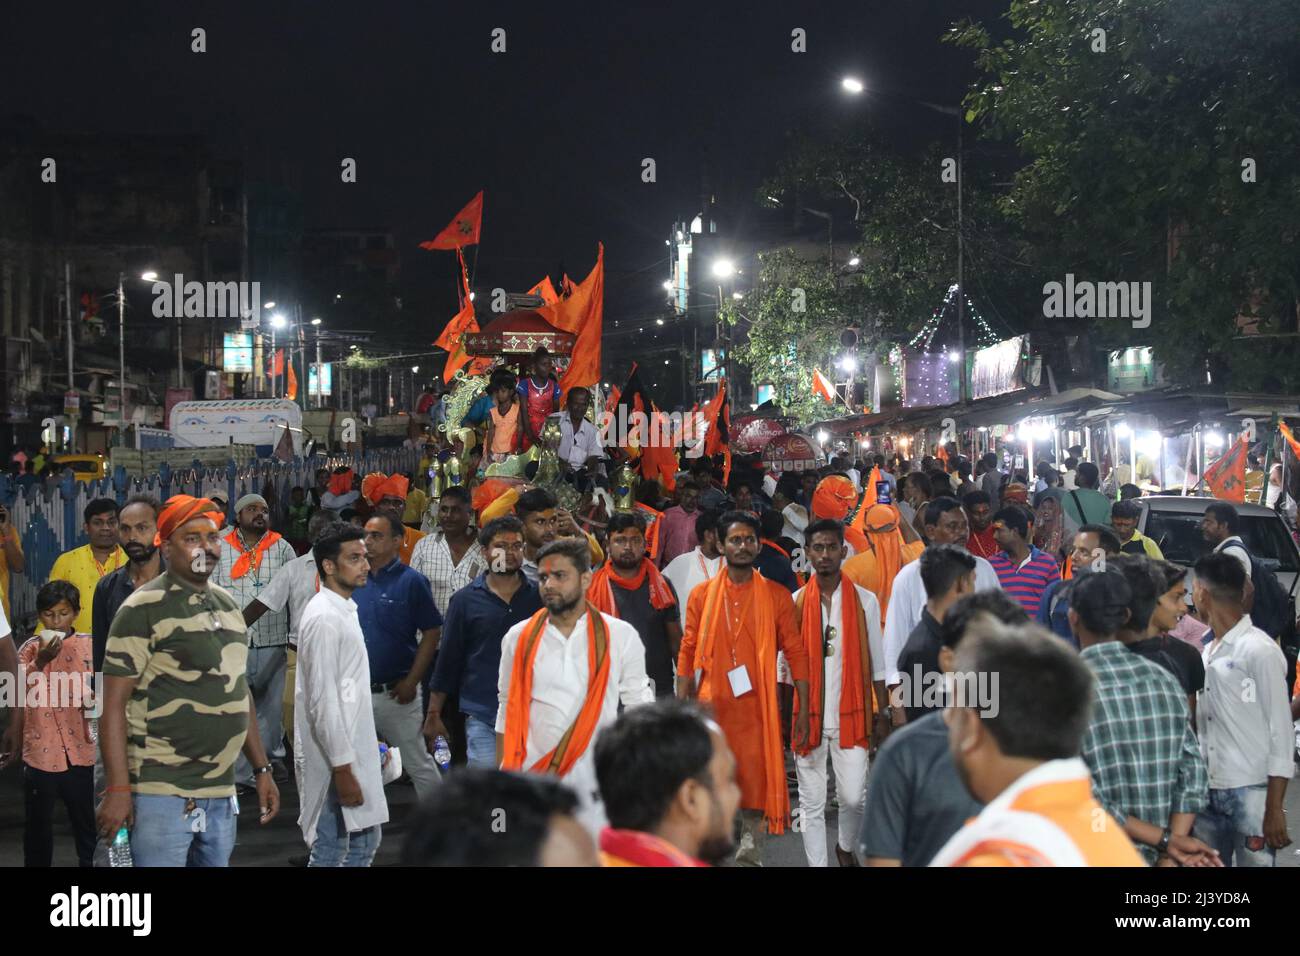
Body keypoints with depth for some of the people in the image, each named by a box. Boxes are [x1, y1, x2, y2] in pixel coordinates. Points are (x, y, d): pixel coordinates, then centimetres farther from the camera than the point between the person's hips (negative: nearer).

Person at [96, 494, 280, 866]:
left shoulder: (227, 604, 13)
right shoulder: (144, 608, -8)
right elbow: (114, 703, -11)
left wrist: (261, 769, 17)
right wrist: (118, 789, -17)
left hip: (221, 793, 7)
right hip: (162, 794, -7)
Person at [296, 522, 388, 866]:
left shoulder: (345, 610, 11)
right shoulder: (323, 618, -19)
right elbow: (322, 702, -22)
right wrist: (342, 769, -22)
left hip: (354, 751, 10)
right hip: (333, 758, -10)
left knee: (365, 841, 16)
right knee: (330, 853, -2)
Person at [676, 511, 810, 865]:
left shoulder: (777, 596, 4)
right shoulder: (701, 595, 7)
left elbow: (796, 653, 3)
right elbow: (688, 653, 7)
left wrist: (803, 710, -2)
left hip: (757, 711, -1)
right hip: (711, 708, 1)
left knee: (756, 787, -2)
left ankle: (750, 856, 9)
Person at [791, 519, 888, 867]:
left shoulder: (865, 600, 2)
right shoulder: (795, 603, 2)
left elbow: (876, 662, 6)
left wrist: (883, 714, 2)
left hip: (851, 716, 0)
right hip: (809, 717, 0)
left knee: (853, 797, 1)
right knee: (812, 803, 4)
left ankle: (845, 847, 30)